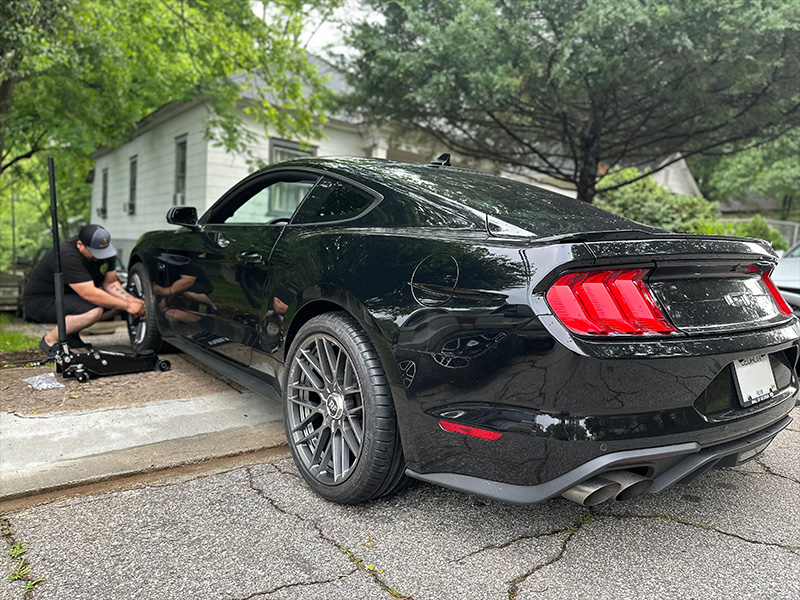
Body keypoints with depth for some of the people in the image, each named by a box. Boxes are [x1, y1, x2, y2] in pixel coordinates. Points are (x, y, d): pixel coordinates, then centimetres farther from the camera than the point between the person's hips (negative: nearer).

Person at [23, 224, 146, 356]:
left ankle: (71, 335, 5)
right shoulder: (68, 256, -32)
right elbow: (90, 294, -35)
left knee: (118, 302, -6)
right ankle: (50, 340, -9)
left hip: (69, 295, 9)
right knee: (93, 310, -33)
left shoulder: (104, 250, -8)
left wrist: (131, 300, -18)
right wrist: (127, 305, -34)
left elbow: (110, 283, 0)